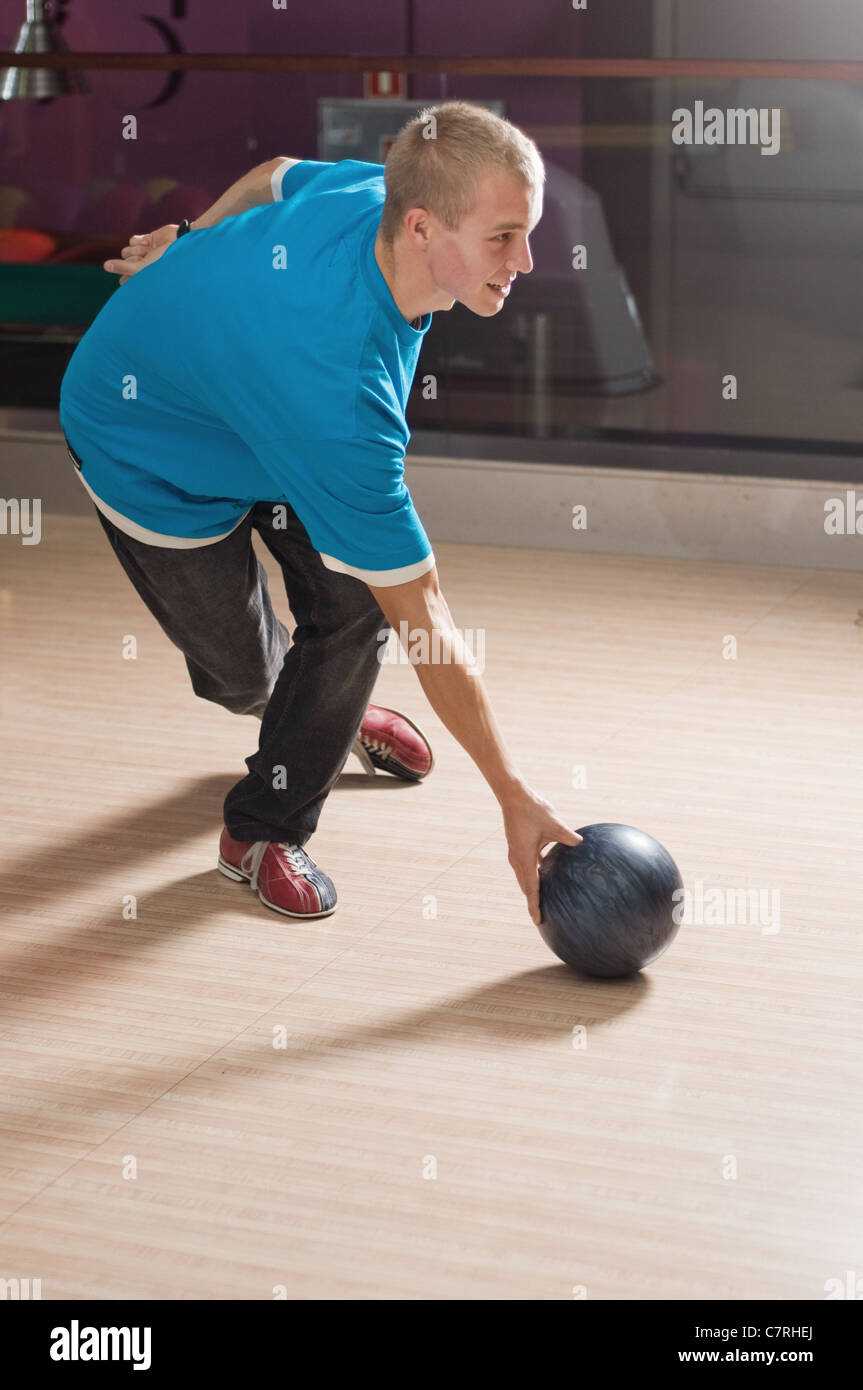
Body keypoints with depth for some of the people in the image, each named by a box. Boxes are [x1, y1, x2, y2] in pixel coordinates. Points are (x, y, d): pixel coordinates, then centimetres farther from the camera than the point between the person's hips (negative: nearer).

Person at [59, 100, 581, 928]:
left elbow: (279, 174, -1)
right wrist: (514, 800, -36)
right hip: (149, 449, -6)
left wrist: (192, 250, 17)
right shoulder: (343, 391, -48)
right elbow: (424, 621, -42)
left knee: (355, 600, -4)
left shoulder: (378, 190, -27)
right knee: (242, 670, 6)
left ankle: (265, 826, 18)